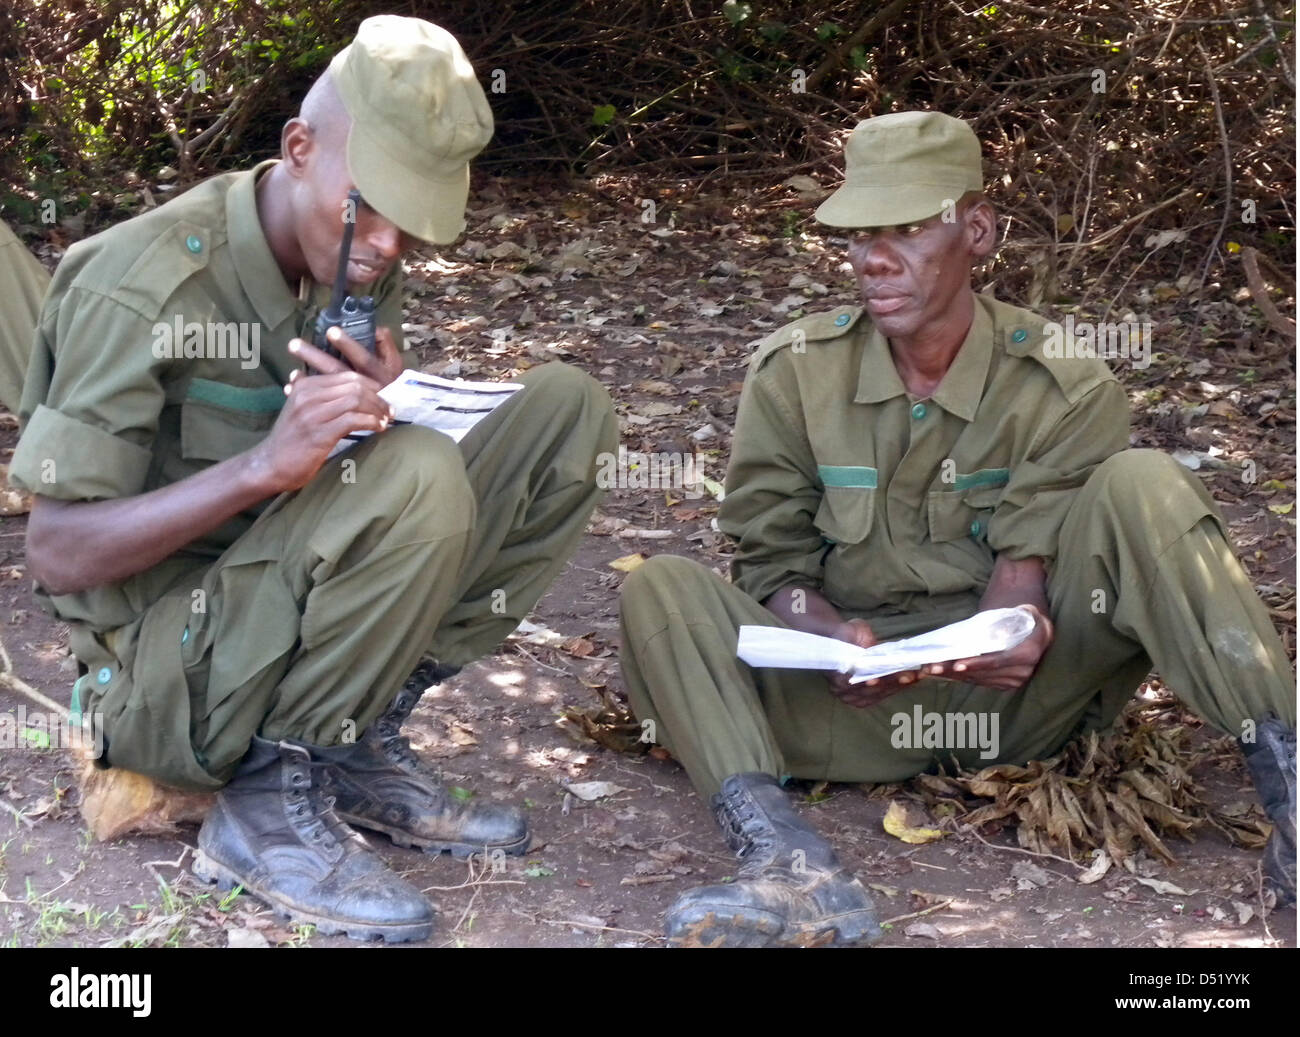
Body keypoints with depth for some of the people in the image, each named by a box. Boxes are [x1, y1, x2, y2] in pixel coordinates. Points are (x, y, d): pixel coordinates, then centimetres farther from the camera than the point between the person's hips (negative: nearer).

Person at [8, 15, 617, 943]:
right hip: (167, 672, -8)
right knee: (418, 474, -32)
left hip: (298, 613, 8)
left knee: (565, 409, -4)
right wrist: (263, 464, -33)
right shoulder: (144, 287, -19)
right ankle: (270, 803, -15)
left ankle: (365, 746, -2)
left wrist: (378, 407, -13)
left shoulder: (362, 275, 2)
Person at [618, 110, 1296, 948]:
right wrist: (831, 636, -23)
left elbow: (1026, 566, -7)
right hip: (860, 700, 1)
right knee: (662, 589, -22)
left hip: (1016, 692, -1)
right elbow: (771, 562, 0)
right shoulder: (794, 372, 0)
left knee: (1139, 486, -23)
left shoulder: (1066, 386, -2)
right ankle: (790, 863, -44)